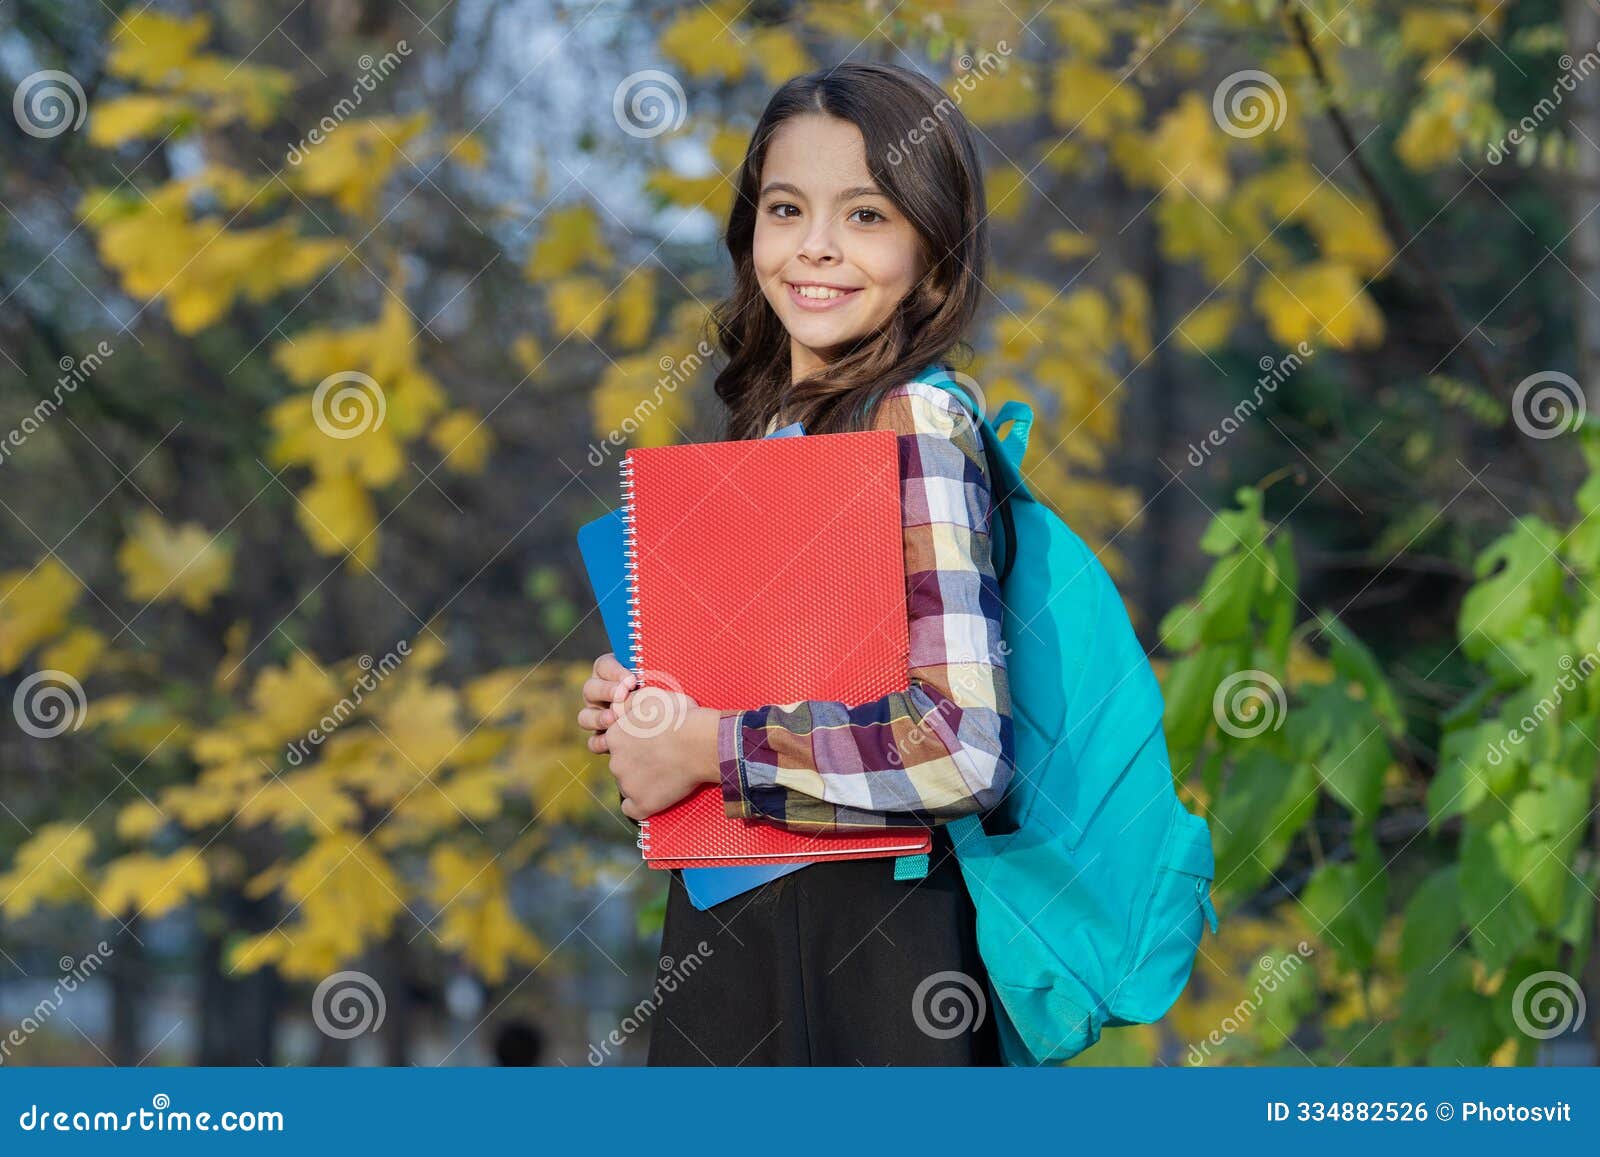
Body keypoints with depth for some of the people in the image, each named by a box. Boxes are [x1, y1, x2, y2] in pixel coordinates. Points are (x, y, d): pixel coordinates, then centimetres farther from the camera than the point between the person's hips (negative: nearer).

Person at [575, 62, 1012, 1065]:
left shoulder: (912, 423, -16)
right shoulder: (771, 418, 8)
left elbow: (964, 748, -25)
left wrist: (706, 750, -18)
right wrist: (642, 705, 1)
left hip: (861, 934, -8)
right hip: (733, 917, 8)